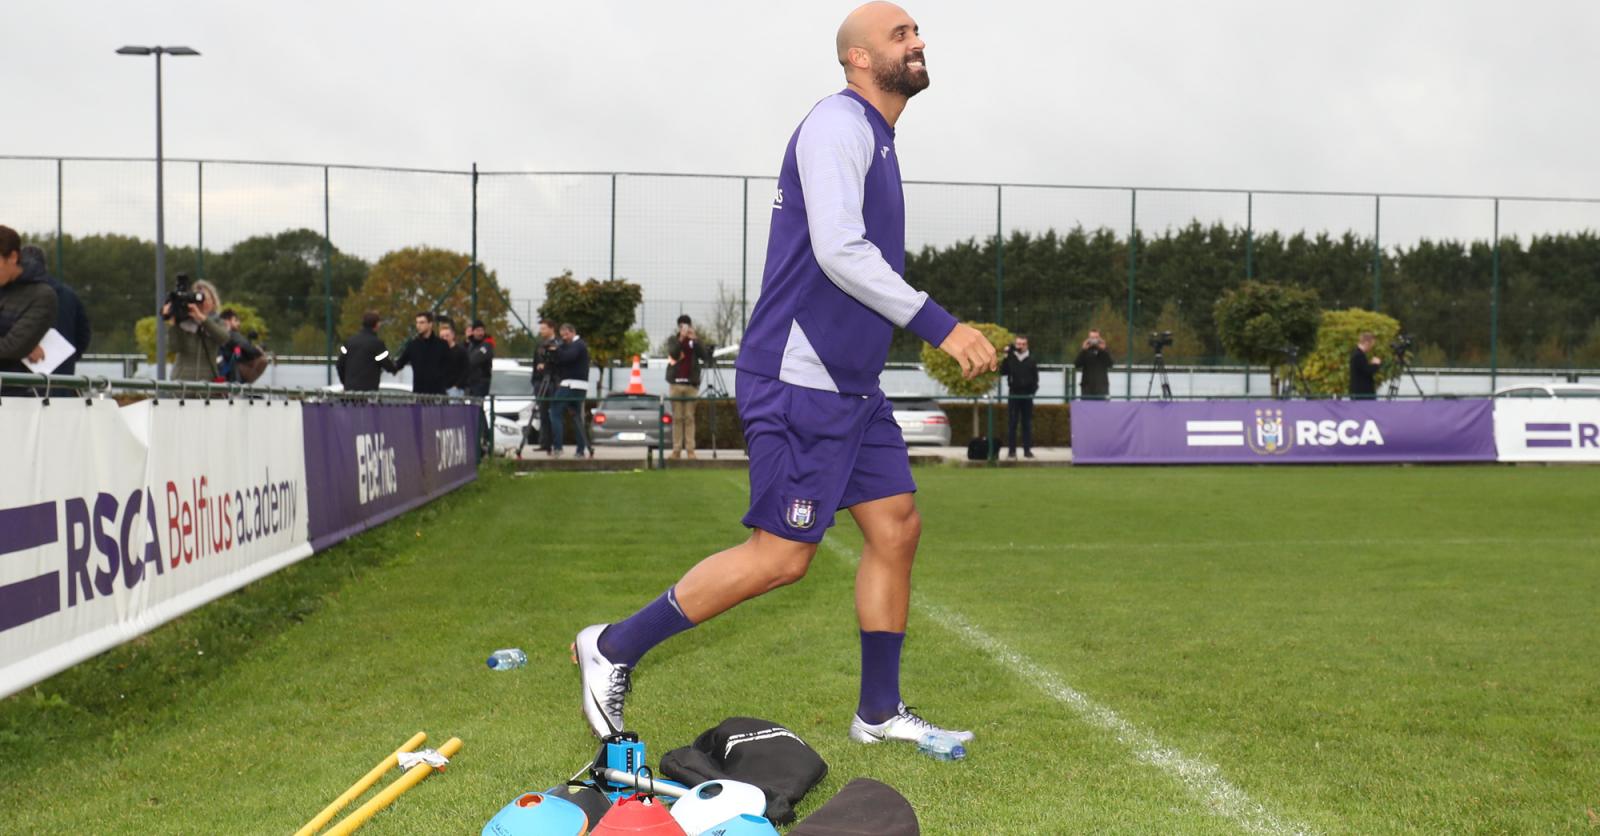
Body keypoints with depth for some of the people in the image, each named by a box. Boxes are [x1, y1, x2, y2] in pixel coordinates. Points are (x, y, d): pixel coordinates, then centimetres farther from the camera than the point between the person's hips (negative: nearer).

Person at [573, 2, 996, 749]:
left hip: (850, 386, 10)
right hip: (799, 383, -10)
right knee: (780, 556, -8)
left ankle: (878, 711, 18)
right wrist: (940, 327, -27)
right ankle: (613, 648, 5)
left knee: (897, 528, 8)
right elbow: (838, 252, -26)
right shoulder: (838, 125, -14)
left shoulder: (876, 139, 17)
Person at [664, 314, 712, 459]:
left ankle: (690, 449, -4)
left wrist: (694, 340, -17)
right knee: (677, 418, 1)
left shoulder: (696, 341, 7)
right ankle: (677, 449, 0)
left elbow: (704, 356, -7)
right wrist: (681, 338, -23)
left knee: (689, 418, -2)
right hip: (675, 383, 0)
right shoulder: (673, 340, 6)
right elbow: (673, 353, -12)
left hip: (691, 383, 0)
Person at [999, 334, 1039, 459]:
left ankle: (1027, 449, 7)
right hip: (1014, 395, -1)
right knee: (1012, 423, -2)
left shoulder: (1031, 360, 7)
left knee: (1027, 423, 4)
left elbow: (1035, 377, 7)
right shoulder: (1010, 359, 5)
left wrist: (1033, 390, -7)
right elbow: (1003, 372, -7)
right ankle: (1012, 450, -1)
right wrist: (1006, 357, -13)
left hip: (1027, 395, 1)